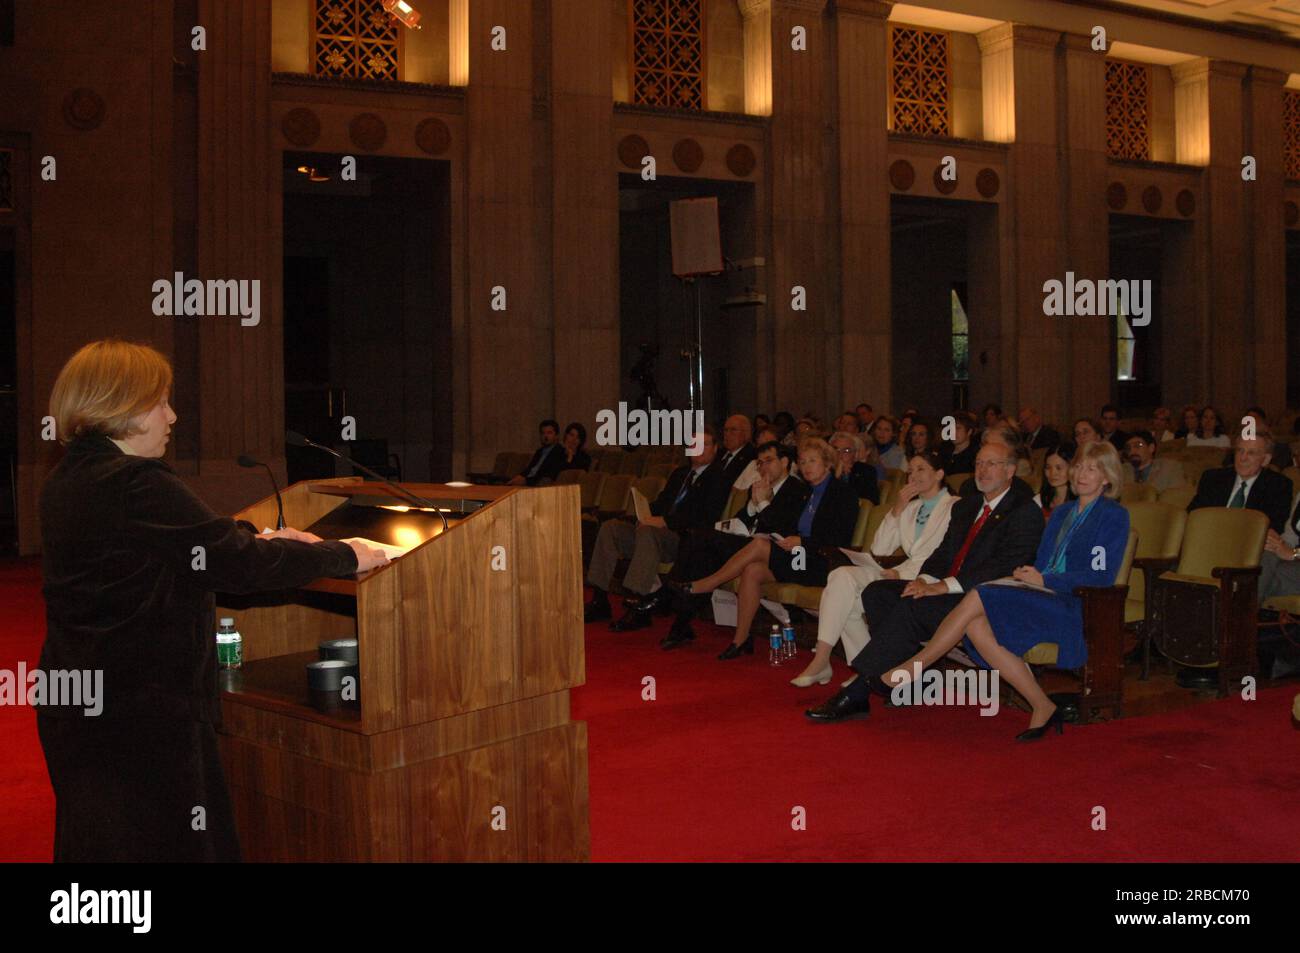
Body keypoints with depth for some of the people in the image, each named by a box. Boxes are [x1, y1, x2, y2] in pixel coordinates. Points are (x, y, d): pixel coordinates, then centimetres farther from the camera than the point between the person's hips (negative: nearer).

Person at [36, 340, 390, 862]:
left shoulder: (65, 481, 8)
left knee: (93, 842, 19)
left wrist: (254, 541, 10)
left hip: (75, 707, 10)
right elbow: (239, 565, -22)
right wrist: (345, 556, -11)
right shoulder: (137, 486, -22)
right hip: (142, 715, -10)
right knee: (171, 843, 1)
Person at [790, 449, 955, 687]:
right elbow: (879, 550, 16)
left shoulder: (954, 507, 3)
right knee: (842, 576, -20)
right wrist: (896, 510, 5)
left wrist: (902, 573, -19)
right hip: (902, 574, 7)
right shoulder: (910, 508, 26)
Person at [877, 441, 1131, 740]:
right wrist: (1027, 575, -2)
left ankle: (913, 668, -15)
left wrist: (1045, 580, -11)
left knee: (978, 598, -25)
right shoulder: (1062, 512, 23)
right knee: (975, 626, -23)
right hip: (1043, 595, 7)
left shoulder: (1114, 516, 1)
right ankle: (1043, 709, -17)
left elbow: (1102, 576, -10)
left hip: (1073, 605, -7)